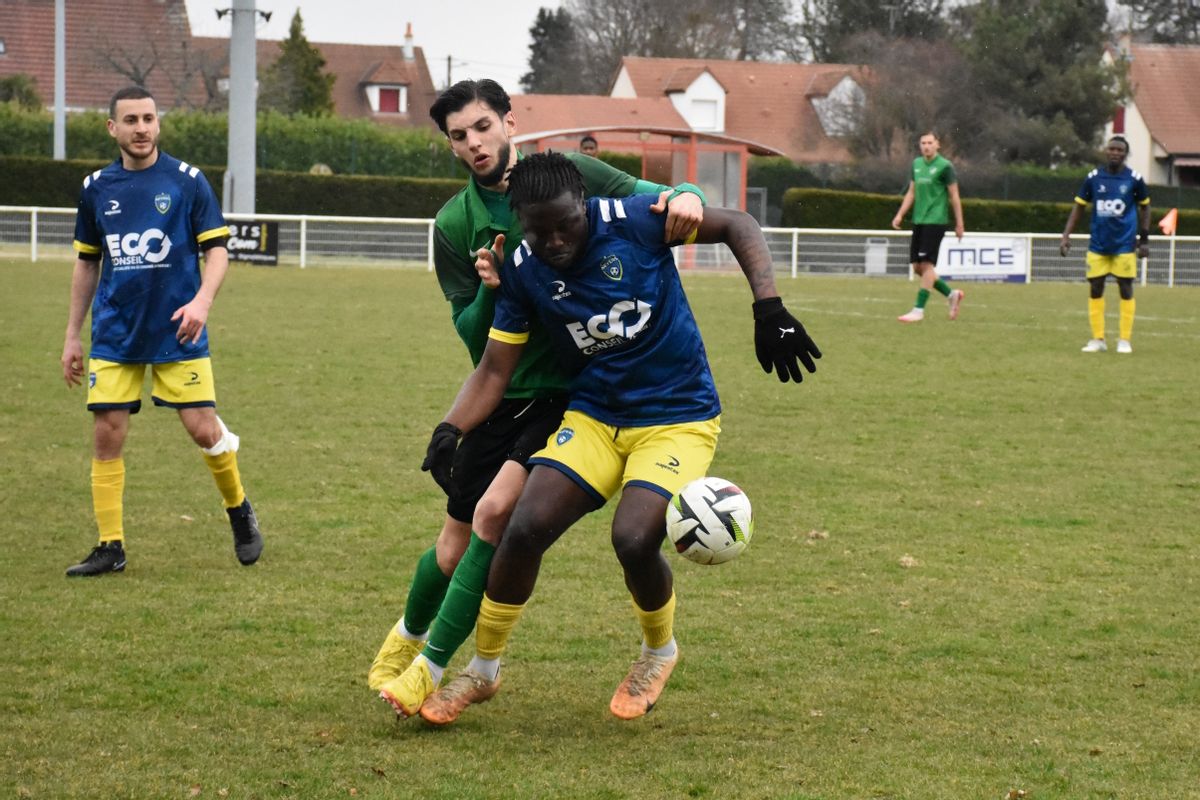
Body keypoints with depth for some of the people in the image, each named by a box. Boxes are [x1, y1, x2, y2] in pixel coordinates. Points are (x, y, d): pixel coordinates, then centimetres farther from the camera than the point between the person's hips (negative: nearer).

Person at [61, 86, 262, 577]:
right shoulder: (96, 188, 6)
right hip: (114, 334, 3)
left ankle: (240, 511, 22)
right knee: (106, 435, -3)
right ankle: (110, 546, 6)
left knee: (204, 430, -5)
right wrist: (72, 335, 14)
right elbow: (86, 263, 15)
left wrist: (202, 300, -21)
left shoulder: (187, 181, -3)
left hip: (177, 333, -3)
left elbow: (216, 249, -2)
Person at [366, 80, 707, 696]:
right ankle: (407, 636, 39)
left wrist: (685, 199, -28)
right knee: (456, 543, 8)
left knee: (495, 512, -20)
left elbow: (660, 202, -3)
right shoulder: (453, 226, 0)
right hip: (502, 394, 3)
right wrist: (489, 291, -20)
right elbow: (472, 335, 2)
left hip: (574, 392, -3)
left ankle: (431, 668, -11)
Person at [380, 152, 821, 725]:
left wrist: (770, 312, -18)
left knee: (633, 540, -24)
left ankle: (660, 651, 10)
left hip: (678, 419, -4)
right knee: (525, 529, -14)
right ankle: (482, 672, 9)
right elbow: (495, 369, 0)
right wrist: (450, 430, -17)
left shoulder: (634, 222, -16)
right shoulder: (523, 270, -4)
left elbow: (738, 226, -8)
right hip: (593, 416, 4)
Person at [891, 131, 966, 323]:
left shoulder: (944, 166, -7)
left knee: (926, 265, -10)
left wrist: (959, 224, -6)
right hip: (918, 221, 7)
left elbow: (954, 196, -5)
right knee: (917, 267, 6)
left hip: (935, 221, -7)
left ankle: (919, 310, -8)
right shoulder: (917, 164, 13)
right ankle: (952, 294, 21)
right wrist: (900, 214, 10)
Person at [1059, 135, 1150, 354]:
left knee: (1126, 290, 0)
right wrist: (1066, 235, -2)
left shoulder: (1134, 179, -2)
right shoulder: (1093, 178, 0)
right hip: (1098, 244, 1)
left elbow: (1144, 207, 10)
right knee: (1095, 290, 1)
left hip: (1124, 245, -1)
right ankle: (1097, 339, 10)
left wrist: (1144, 239, 7)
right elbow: (1079, 206, 6)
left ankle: (1124, 340, 8)